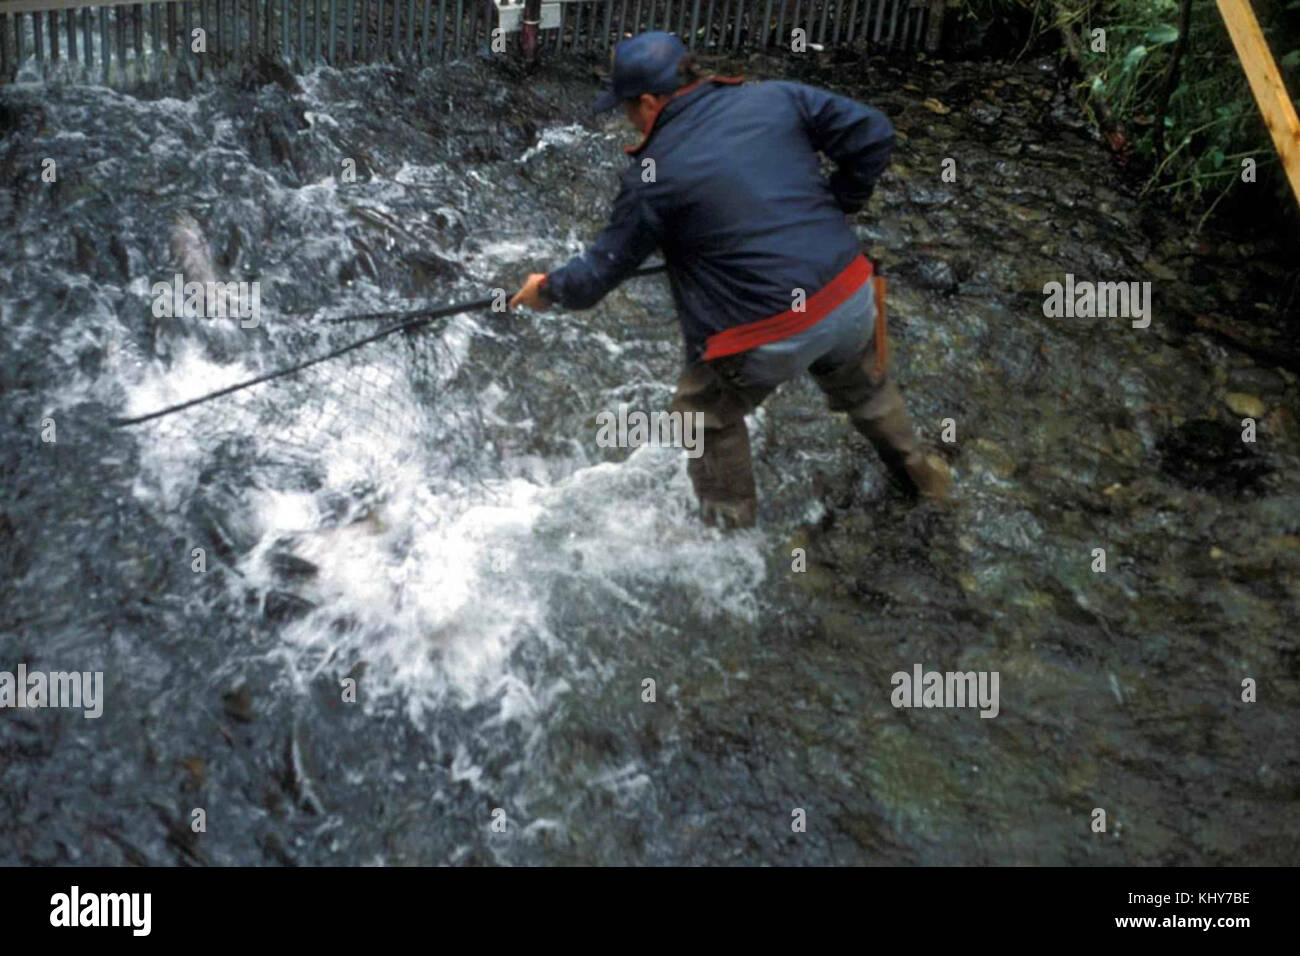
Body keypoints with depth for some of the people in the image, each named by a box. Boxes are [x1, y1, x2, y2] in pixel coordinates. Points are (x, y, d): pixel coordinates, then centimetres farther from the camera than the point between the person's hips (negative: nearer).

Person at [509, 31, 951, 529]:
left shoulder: (653, 175, -9)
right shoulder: (776, 98, 1)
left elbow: (603, 268, 1)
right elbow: (873, 133, 3)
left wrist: (549, 289, 20)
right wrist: (831, 208, 14)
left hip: (770, 337, -5)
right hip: (850, 299, 5)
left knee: (707, 417, 21)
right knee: (862, 386, 34)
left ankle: (731, 525, 33)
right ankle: (918, 470, 54)